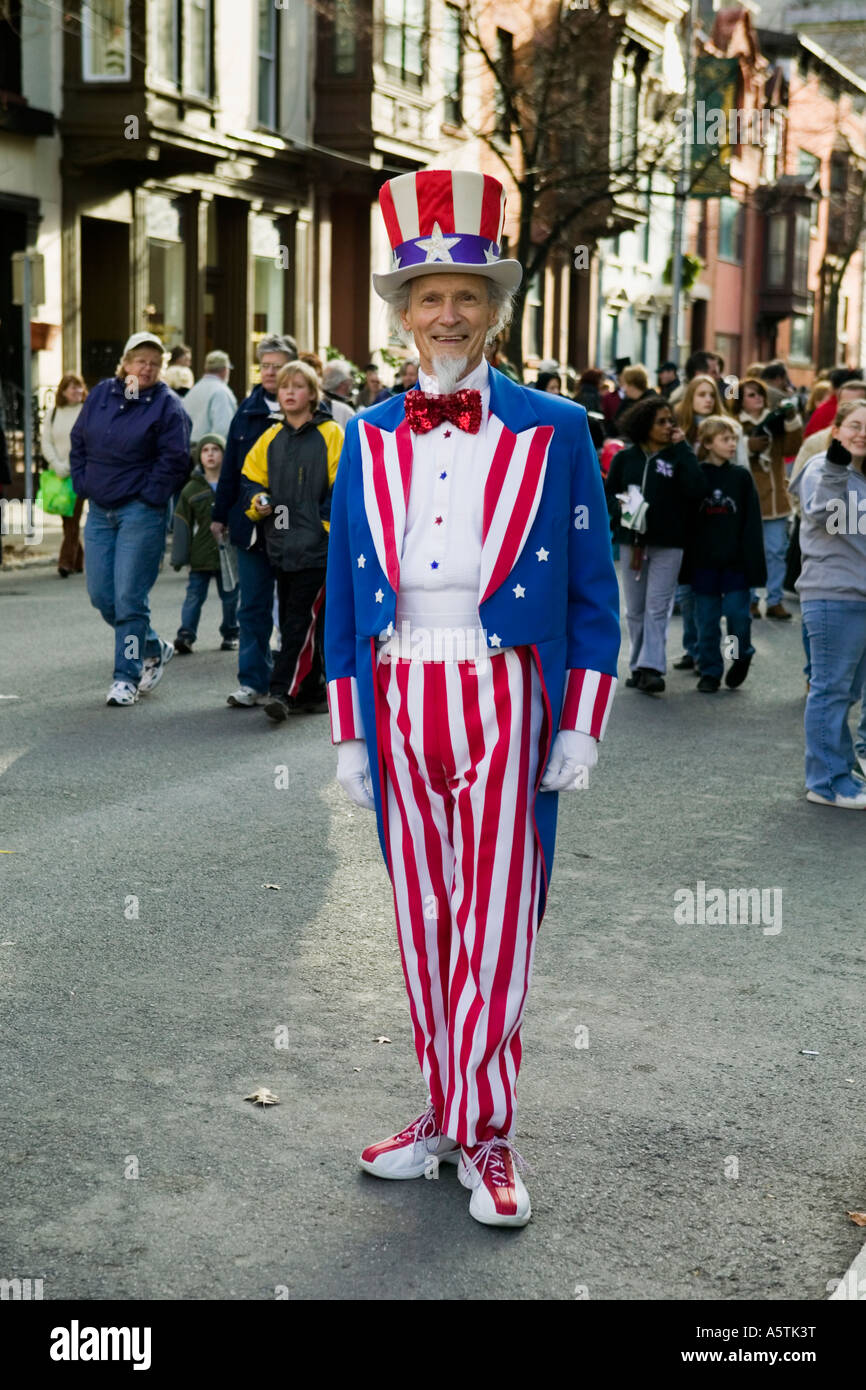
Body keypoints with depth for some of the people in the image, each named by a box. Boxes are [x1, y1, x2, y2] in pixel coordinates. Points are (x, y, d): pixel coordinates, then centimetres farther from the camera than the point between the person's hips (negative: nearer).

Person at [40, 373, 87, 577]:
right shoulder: (53, 414, 10)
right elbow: (46, 443, 7)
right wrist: (57, 465, -8)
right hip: (59, 474, 4)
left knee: (73, 518, -9)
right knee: (67, 520, 8)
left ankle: (67, 562, -10)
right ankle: (77, 562, 17)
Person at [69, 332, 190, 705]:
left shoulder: (167, 404, -6)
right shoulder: (101, 394, 9)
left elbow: (175, 459, -9)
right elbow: (78, 442, 17)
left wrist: (148, 496, -10)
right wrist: (83, 484, 7)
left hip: (141, 513, -6)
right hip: (99, 510, 6)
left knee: (129, 598, -7)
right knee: (100, 596, 7)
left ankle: (127, 677, 3)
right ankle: (154, 649, 27)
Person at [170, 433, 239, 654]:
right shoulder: (191, 489, 3)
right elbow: (182, 526, 5)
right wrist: (178, 557, 1)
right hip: (201, 555, 0)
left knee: (230, 597, 9)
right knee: (194, 595, -4)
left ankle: (230, 634, 21)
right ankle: (186, 635, -9)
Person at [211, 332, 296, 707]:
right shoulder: (248, 410, 9)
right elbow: (230, 465, 12)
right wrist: (221, 514, 10)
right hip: (251, 524, 4)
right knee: (253, 606, 5)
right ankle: (253, 683, 10)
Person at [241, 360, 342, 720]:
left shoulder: (331, 435, -2)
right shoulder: (271, 438, 13)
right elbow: (250, 477, 21)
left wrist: (328, 522, -14)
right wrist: (257, 501, 1)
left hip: (317, 545, -6)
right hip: (281, 545, 6)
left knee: (302, 620, -9)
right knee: (290, 619, 10)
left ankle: (283, 690, -10)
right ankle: (310, 692, 19)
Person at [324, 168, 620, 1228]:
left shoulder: (554, 433, 0)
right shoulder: (368, 440, 8)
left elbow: (593, 595, 1)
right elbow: (343, 598, 11)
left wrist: (580, 729, -4)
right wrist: (349, 733, 7)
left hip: (504, 700, -3)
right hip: (398, 701, 3)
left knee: (496, 923, 0)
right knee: (421, 920, 10)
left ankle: (483, 1129, 13)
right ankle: (446, 1108, 23)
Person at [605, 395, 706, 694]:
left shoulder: (677, 457, 0)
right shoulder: (624, 458, 5)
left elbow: (696, 490, -15)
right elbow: (608, 492, 12)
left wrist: (681, 448, -12)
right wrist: (620, 506, -10)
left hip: (667, 544, -3)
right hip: (631, 540, 3)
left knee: (657, 607, -8)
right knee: (635, 610, 9)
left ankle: (651, 667, -12)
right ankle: (638, 666, 19)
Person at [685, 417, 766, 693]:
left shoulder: (741, 477, 3)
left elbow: (752, 523, 1)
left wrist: (753, 562, -7)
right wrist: (685, 563, -2)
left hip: (735, 562, 0)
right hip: (703, 561, 0)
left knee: (737, 613, -4)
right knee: (707, 620, 5)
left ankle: (742, 656, 23)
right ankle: (710, 672, 16)